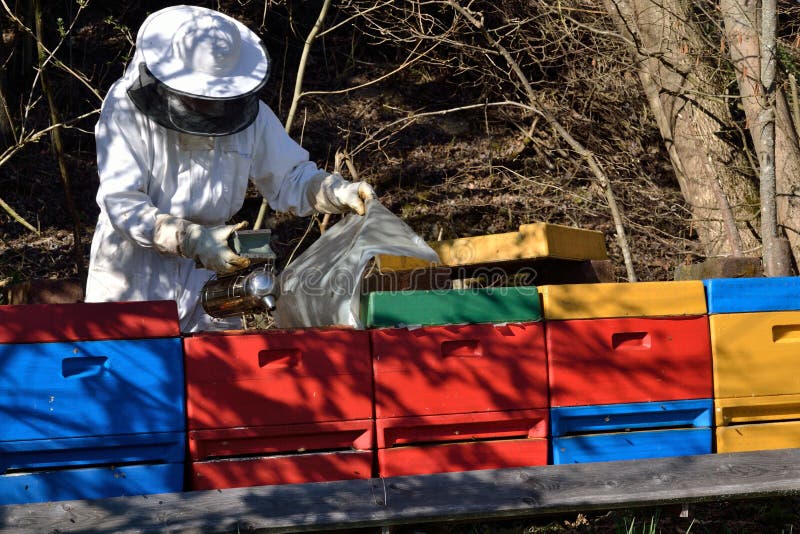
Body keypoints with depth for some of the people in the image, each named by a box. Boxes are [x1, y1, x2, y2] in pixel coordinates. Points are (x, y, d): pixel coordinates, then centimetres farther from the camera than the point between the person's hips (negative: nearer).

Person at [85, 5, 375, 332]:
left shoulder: (247, 111, -6)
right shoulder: (126, 107, -18)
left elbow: (289, 178, 3)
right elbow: (121, 202, -25)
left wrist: (337, 191, -18)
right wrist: (192, 240, -37)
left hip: (205, 279, 3)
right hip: (131, 279, -3)